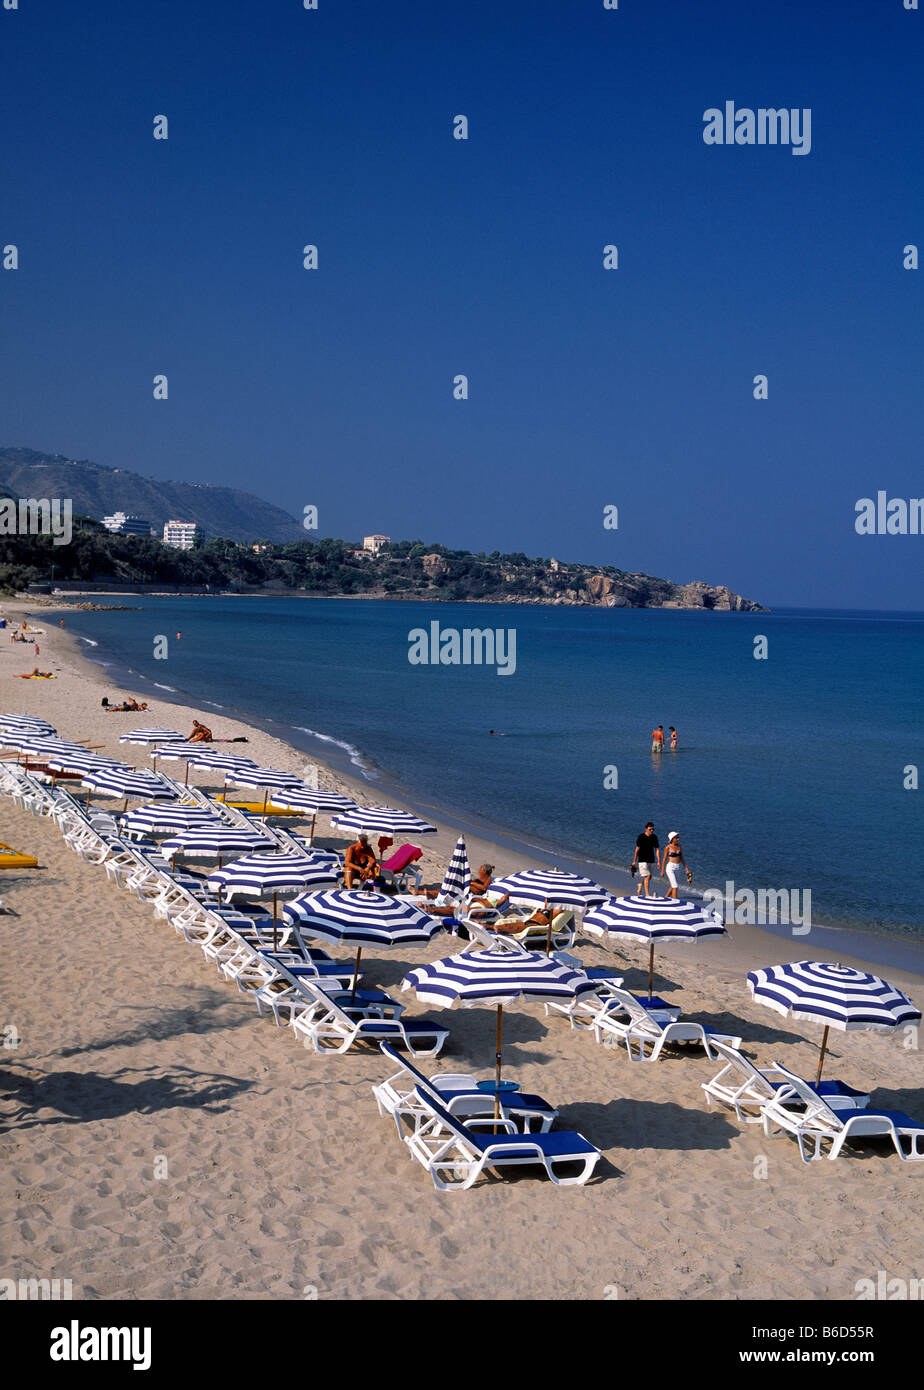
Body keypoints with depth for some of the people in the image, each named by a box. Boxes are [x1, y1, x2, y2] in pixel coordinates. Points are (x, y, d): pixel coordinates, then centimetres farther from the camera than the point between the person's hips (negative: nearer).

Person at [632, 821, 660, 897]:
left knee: (646, 877, 13)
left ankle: (639, 891, 32)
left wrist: (658, 861, -1)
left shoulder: (654, 837, 3)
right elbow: (637, 849, -7)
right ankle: (647, 894, -11)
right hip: (643, 860, -5)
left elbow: (657, 849, 4)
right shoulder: (641, 837, -11)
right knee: (647, 876, -13)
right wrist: (634, 861, -5)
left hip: (651, 860, 5)